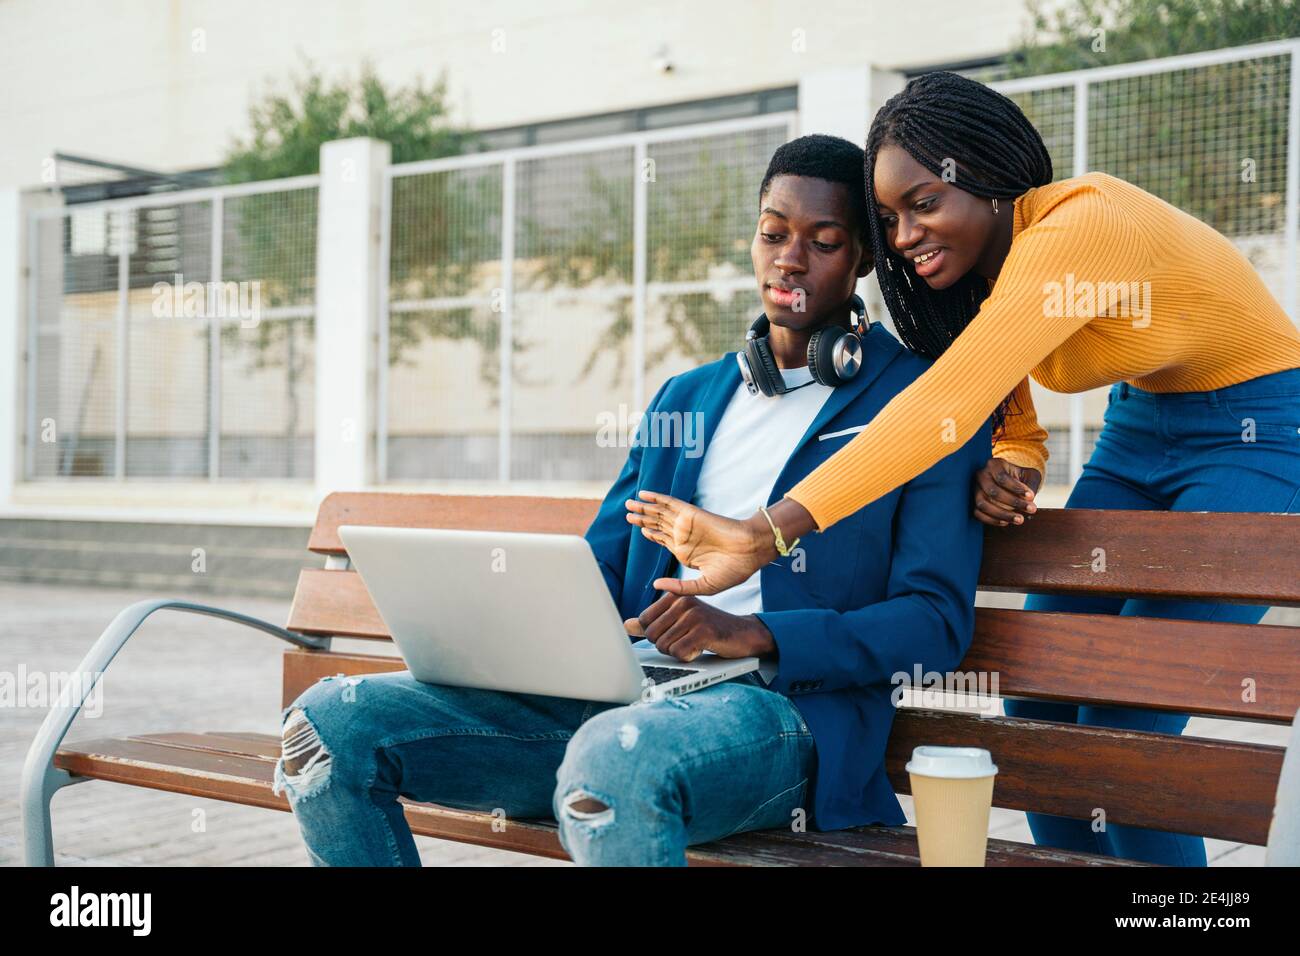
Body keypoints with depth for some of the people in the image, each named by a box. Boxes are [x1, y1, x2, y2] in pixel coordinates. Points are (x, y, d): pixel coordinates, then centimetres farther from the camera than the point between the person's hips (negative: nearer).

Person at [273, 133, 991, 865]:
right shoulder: (686, 398, 25)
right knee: (331, 723, -12)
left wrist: (756, 634, -19)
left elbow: (936, 620, -4)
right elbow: (602, 565, 21)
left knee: (613, 757, -43)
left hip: (785, 706, -6)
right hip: (626, 691, 6)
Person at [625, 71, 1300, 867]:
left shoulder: (1075, 229, -30)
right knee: (1040, 701, -1)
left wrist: (765, 535, -45)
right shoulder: (984, 266, -2)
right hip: (1138, 425, 8)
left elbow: (944, 408, -40)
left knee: (1123, 721, -14)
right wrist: (1010, 470, -21)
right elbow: (1012, 424, 6)